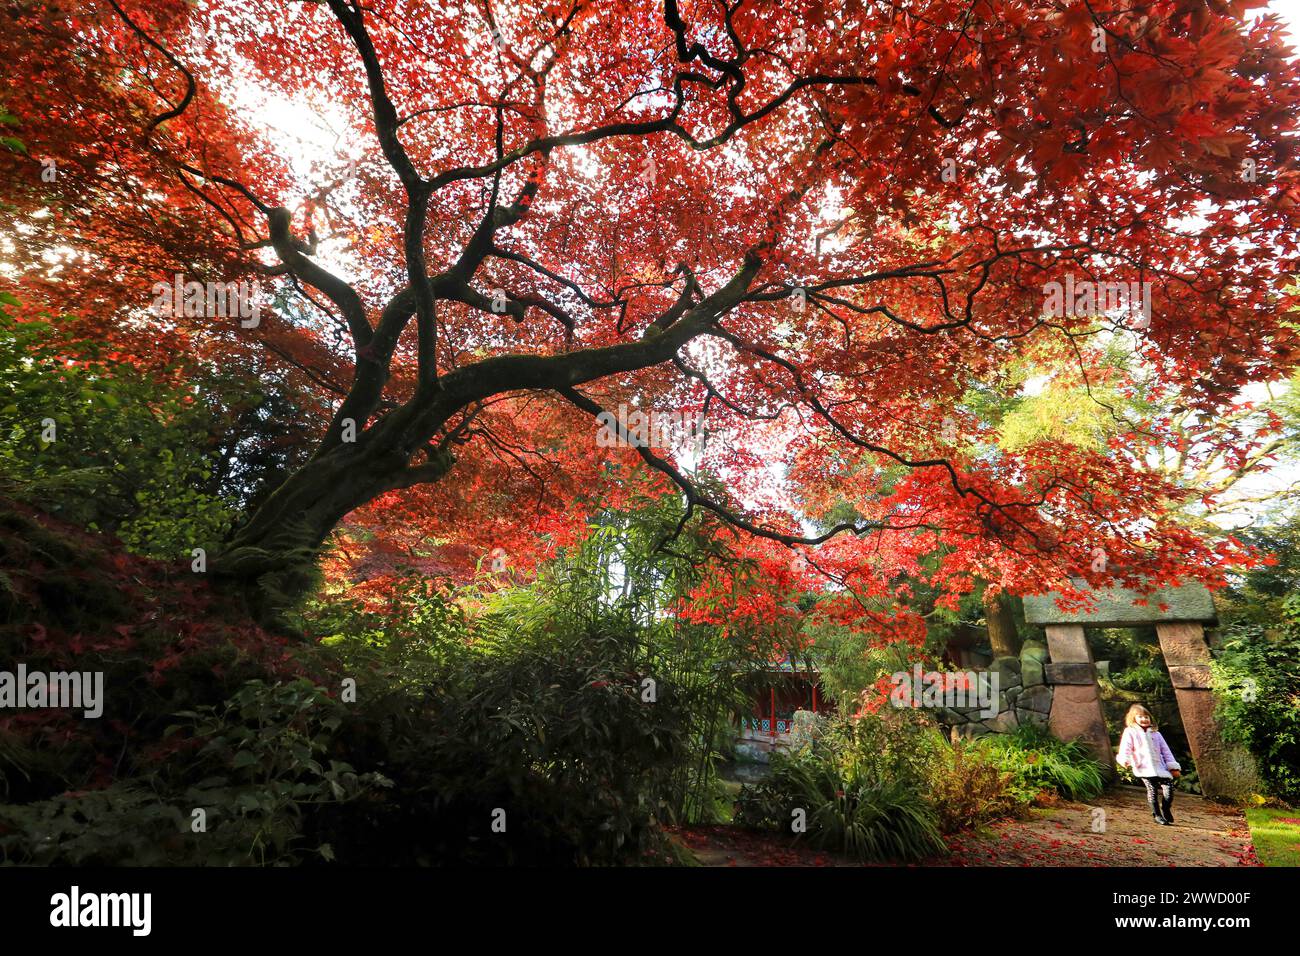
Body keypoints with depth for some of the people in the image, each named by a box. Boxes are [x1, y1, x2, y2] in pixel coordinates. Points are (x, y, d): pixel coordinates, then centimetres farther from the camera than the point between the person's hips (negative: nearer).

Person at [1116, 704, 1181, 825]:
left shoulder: (1155, 733, 22)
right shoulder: (1130, 732, 7)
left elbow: (1165, 750, 21)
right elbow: (1125, 748, -4)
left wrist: (1173, 767, 12)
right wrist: (1125, 760, -21)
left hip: (1160, 767, 4)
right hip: (1144, 767, -4)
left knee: (1169, 787, -8)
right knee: (1152, 790, -11)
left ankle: (1166, 810, 16)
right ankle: (1157, 815, 3)